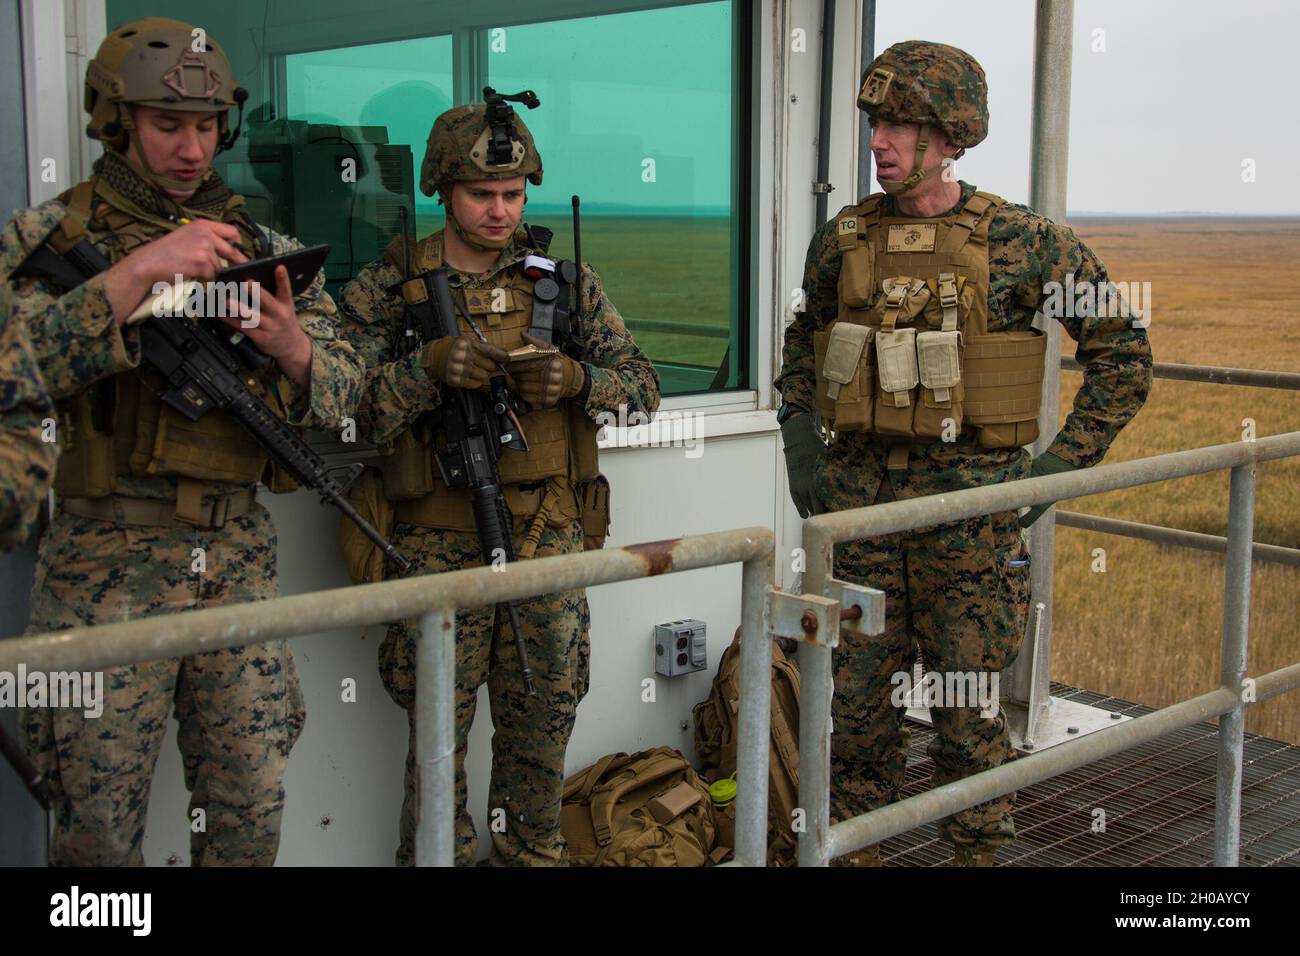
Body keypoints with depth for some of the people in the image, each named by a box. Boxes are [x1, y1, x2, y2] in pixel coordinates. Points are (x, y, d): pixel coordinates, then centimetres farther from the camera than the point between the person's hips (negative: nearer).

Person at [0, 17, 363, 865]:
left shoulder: (263, 246, 8)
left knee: (252, 809, 11)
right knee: (99, 825, 5)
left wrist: (291, 347, -17)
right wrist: (137, 274, -26)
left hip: (240, 556, 3)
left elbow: (344, 392, 5)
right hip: (107, 562, -3)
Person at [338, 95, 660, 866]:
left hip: (550, 533, 2)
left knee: (545, 715, 11)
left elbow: (643, 384, 5)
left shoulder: (567, 280, 6)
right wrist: (429, 367, -24)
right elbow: (350, 409, -7)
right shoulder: (388, 288, 0)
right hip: (439, 539, -2)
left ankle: (533, 850, 31)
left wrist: (576, 378, -16)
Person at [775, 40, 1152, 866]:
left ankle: (978, 850, 22)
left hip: (968, 498, -3)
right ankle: (858, 844, 28)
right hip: (857, 496, 4)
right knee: (858, 693, 11)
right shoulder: (844, 240, 4)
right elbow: (803, 344, 21)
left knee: (966, 704, 4)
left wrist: (1059, 467, -7)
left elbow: (1124, 356, -1)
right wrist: (799, 444, 10)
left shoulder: (1022, 242, -7)